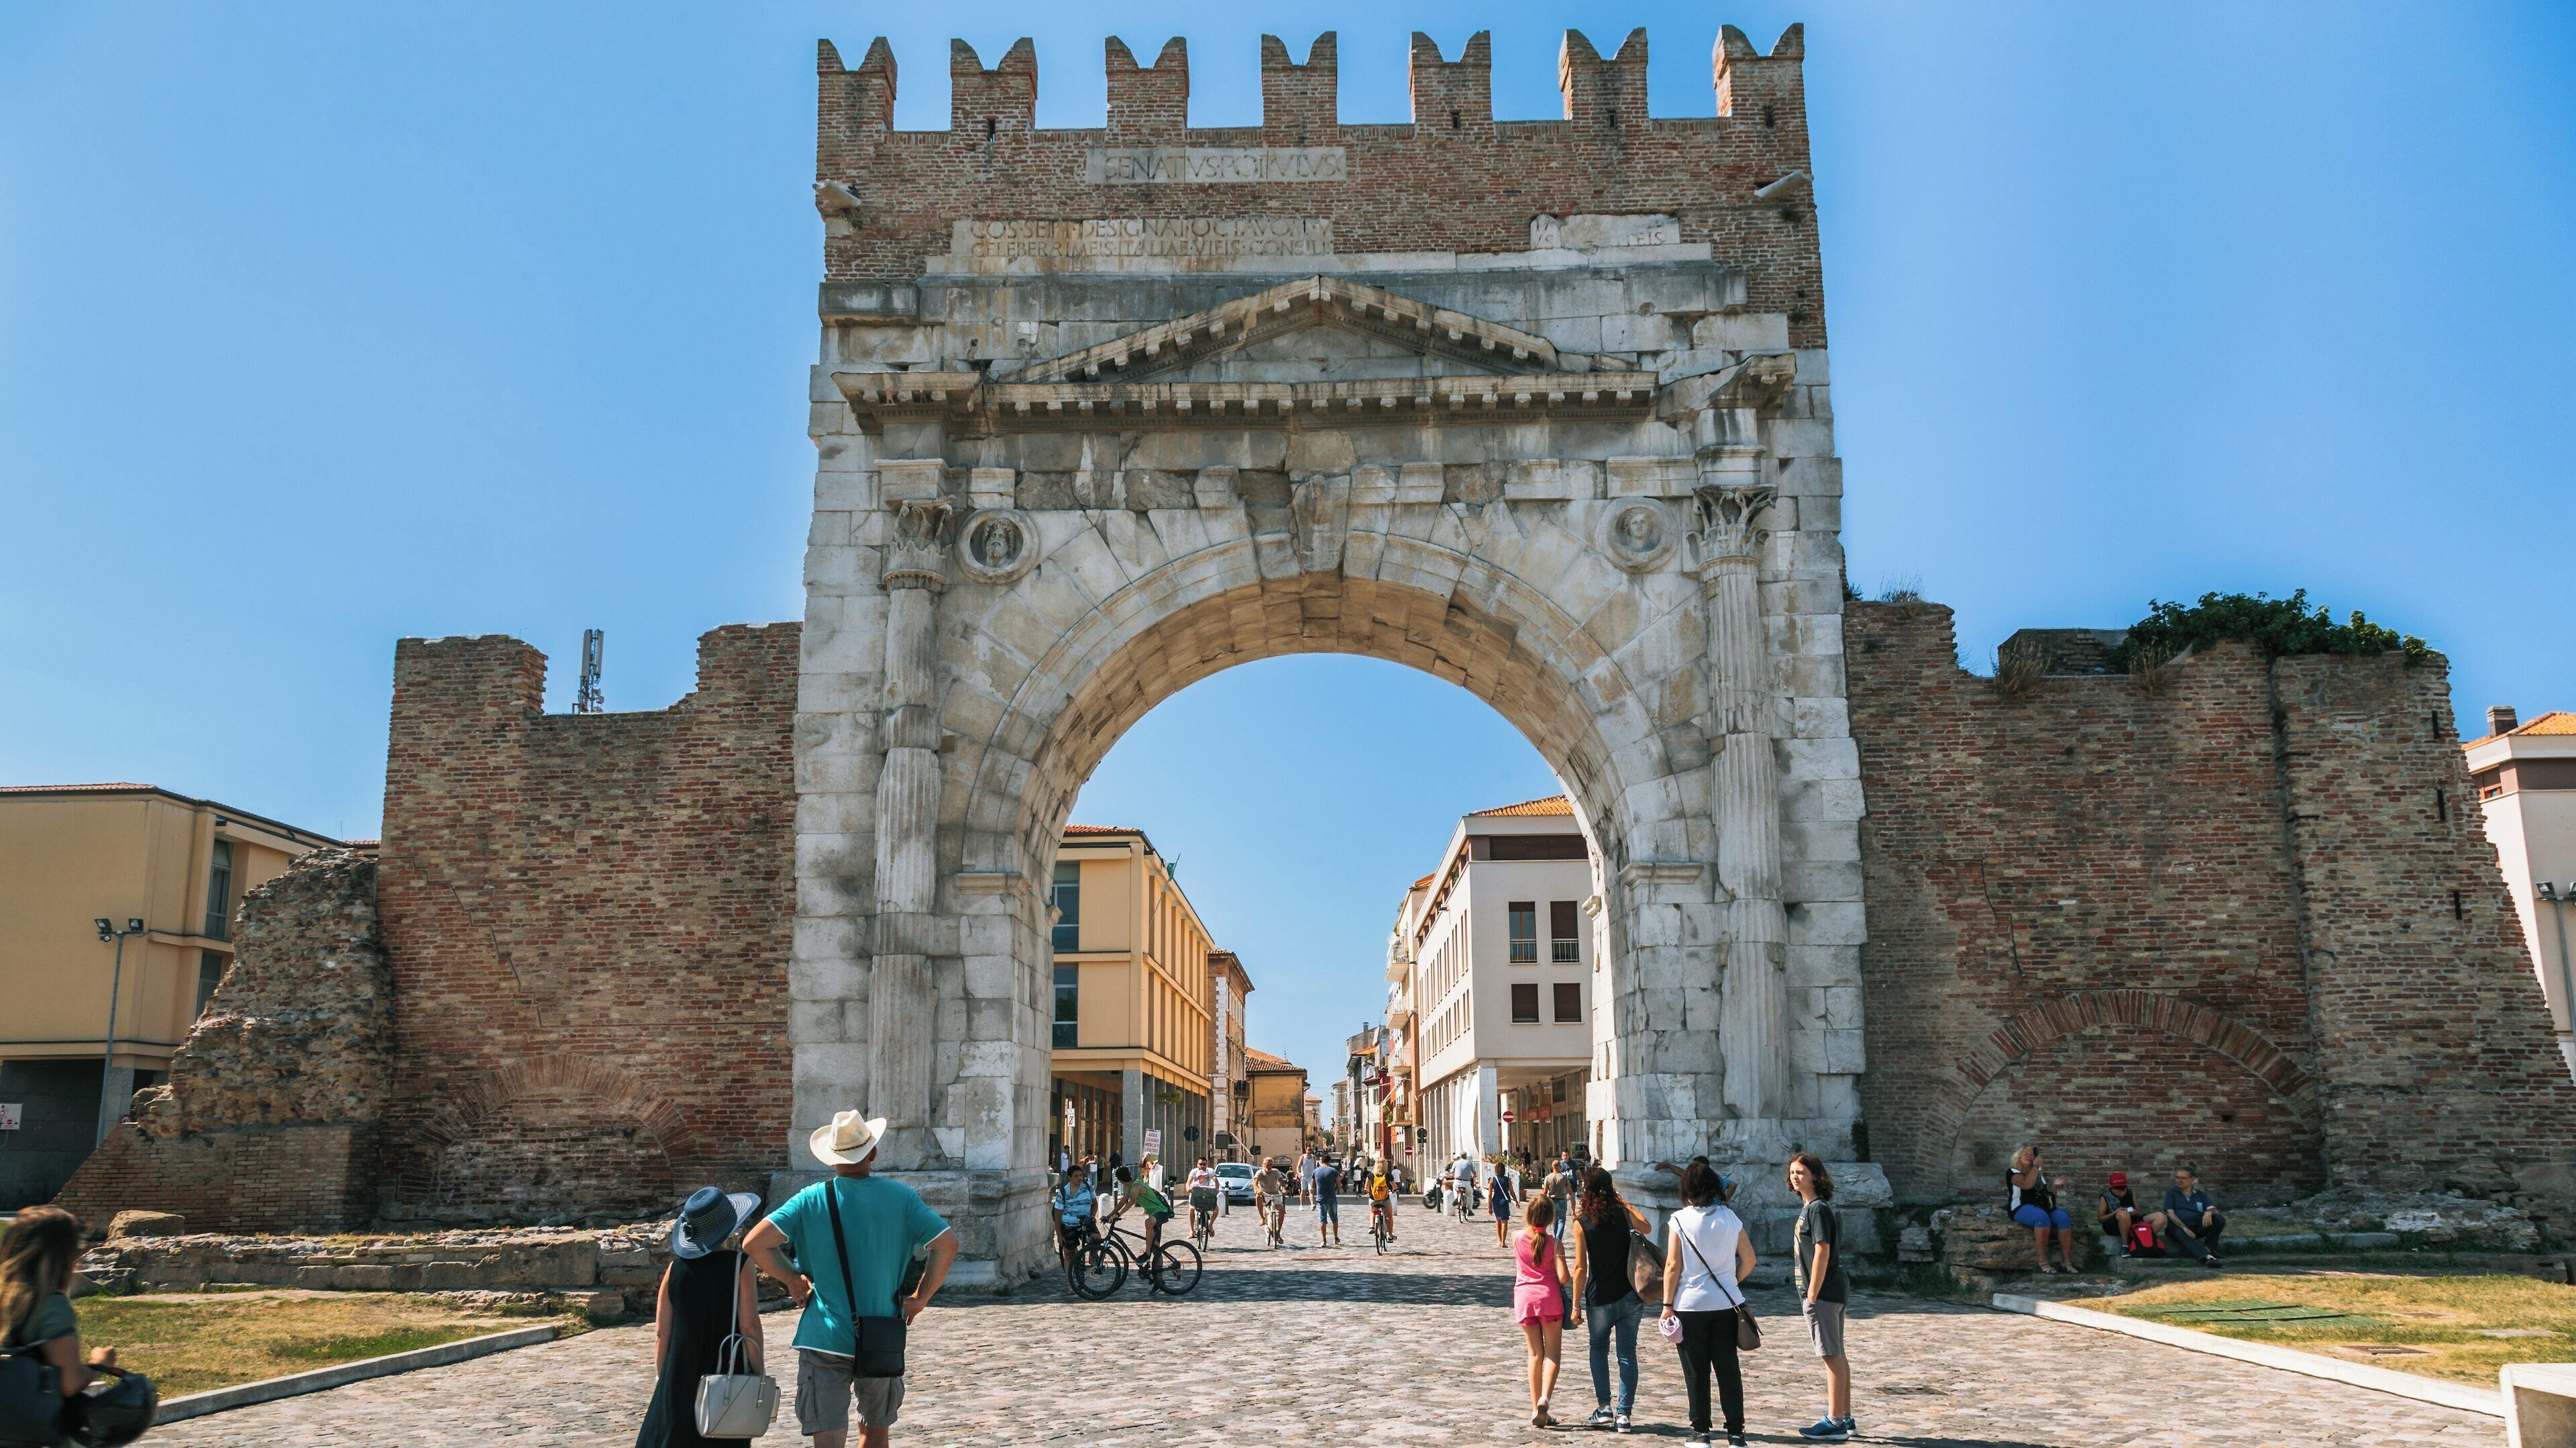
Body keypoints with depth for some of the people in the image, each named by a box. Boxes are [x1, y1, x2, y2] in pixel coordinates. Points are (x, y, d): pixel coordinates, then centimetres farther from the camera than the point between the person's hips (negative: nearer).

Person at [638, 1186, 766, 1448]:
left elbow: (661, 1334, 3)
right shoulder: (739, 1266, -9)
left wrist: (661, 1379, 14)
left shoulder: (676, 1269, -1)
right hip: (728, 1379, -2)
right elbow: (750, 1328, -11)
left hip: (680, 1380, 2)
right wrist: (759, 1377, -1)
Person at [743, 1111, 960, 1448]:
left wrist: (793, 1279, 1)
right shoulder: (900, 1197, 0)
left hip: (824, 1340, -1)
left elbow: (755, 1243, -11)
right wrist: (920, 1298, 2)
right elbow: (947, 1244, -7)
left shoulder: (811, 1200, -2)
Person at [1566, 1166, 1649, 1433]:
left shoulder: (1582, 1224, -10)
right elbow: (1646, 1228, 19)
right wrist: (1623, 1202, 21)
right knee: (1627, 1354, 8)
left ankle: (1604, 1408, 11)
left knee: (1599, 1350, 18)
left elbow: (1581, 1268, -10)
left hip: (1600, 1300, -2)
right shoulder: (1624, 1214, -3)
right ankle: (1623, 1413, 7)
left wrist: (1576, 1306, -4)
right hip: (1630, 1297, 2)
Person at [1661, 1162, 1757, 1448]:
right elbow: (1749, 1259, 5)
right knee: (1728, 1369, 9)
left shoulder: (1681, 1220, -10)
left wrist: (1668, 1305, -4)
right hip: (1726, 1305, 3)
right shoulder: (1730, 1218, 1)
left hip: (1691, 1305, -3)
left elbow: (1673, 1266, -10)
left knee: (1696, 1371, 7)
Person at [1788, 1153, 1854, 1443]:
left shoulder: (1818, 1209, -14)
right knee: (1837, 1356, 15)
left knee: (1832, 1356, -6)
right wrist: (1811, 1294, 19)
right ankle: (1845, 1418, 22)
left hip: (1823, 1292, -10)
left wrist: (1812, 1296, -19)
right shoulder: (1809, 1207, 15)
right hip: (1833, 1291, 10)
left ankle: (1835, 1423, -3)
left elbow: (1822, 1253, -20)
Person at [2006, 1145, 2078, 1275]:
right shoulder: (2013, 1172, 5)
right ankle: (2043, 1262, -38)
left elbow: (2050, 1196, 24)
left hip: (2042, 1207, 6)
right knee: (2042, 1216, -39)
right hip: (2021, 1209, -6)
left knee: (2063, 1217, -26)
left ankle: (2068, 1262, -30)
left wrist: (2056, 1186, 7)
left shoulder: (2039, 1175, 24)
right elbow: (2027, 1185, -16)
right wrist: (2036, 1166, -8)